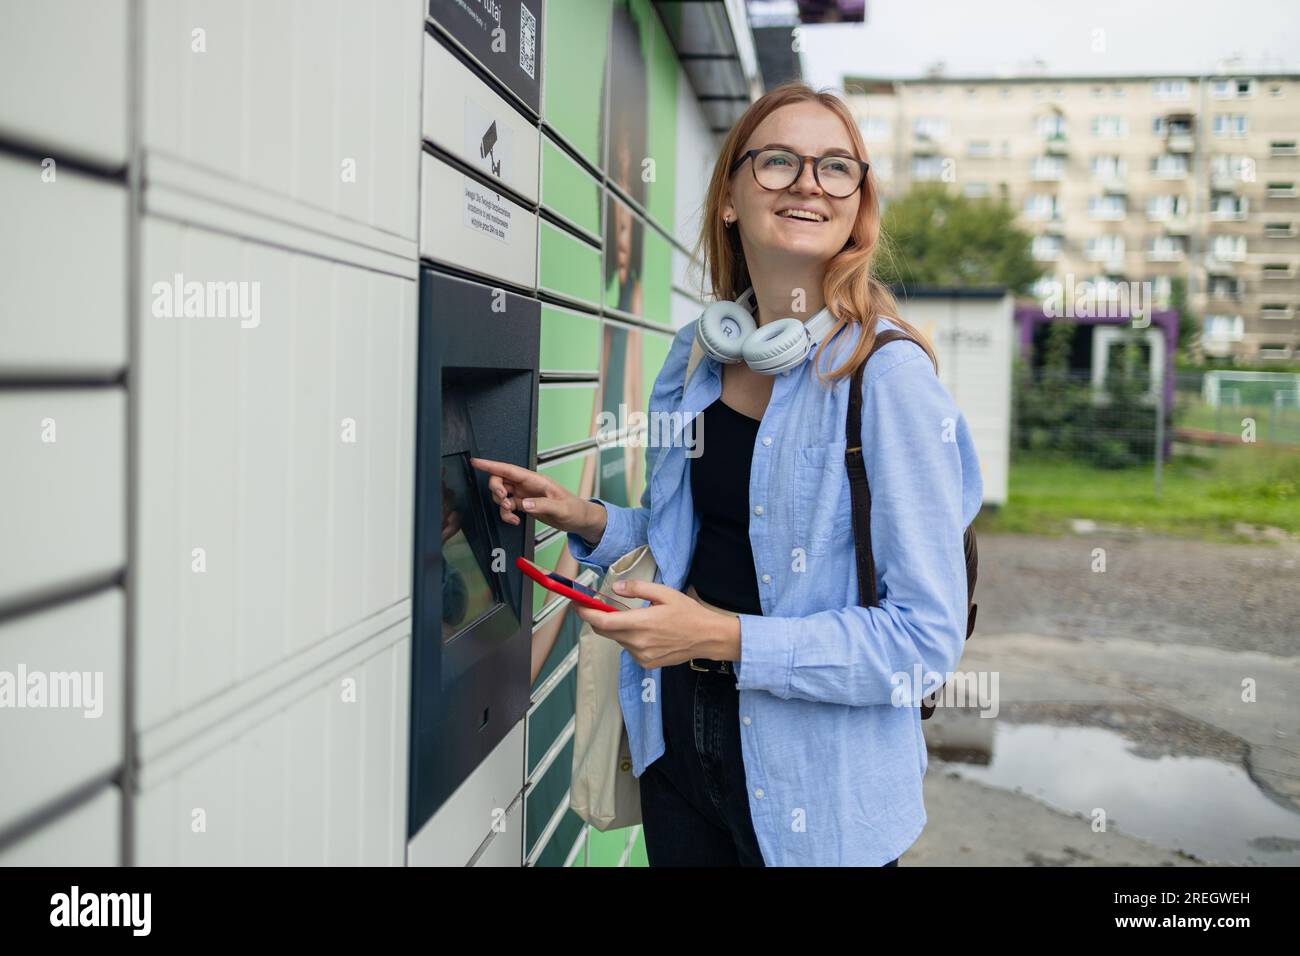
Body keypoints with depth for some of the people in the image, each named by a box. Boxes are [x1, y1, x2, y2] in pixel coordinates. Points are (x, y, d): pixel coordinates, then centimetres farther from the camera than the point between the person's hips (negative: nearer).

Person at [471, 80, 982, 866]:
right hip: (677, 743, 6)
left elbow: (926, 639, -20)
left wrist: (727, 638, -26)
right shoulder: (698, 354, 2)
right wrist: (590, 521, -1)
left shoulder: (889, 374, -18)